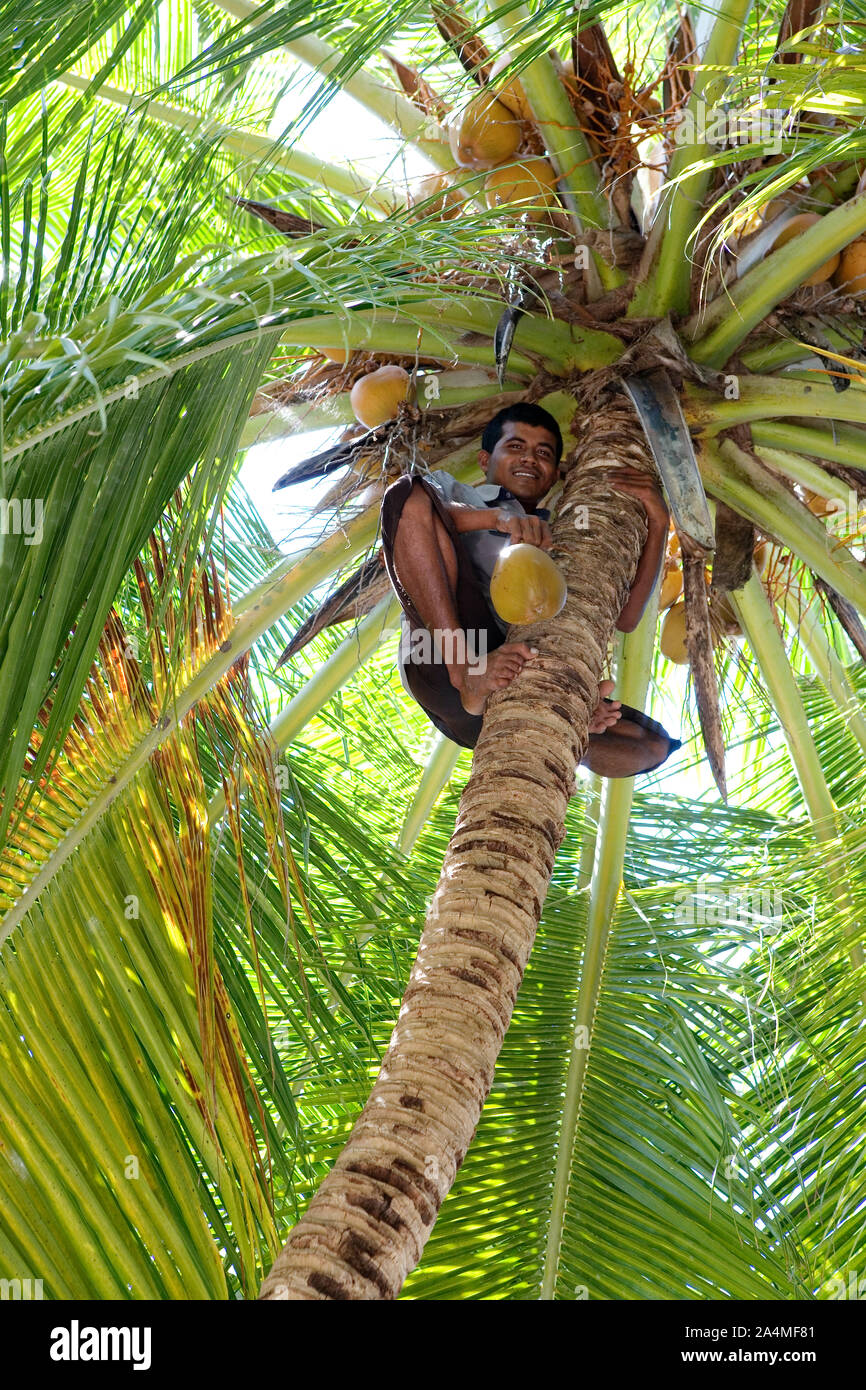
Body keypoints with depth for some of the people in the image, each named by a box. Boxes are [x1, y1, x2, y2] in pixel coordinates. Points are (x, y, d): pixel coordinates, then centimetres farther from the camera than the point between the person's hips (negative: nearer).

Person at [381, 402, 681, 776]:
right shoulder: (453, 491, 26)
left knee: (653, 743, -9)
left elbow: (624, 618, 18)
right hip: (444, 670, -3)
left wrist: (658, 523, 9)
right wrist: (497, 517, -18)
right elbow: (410, 510, -2)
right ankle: (467, 667, -31)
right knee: (410, 492, -17)